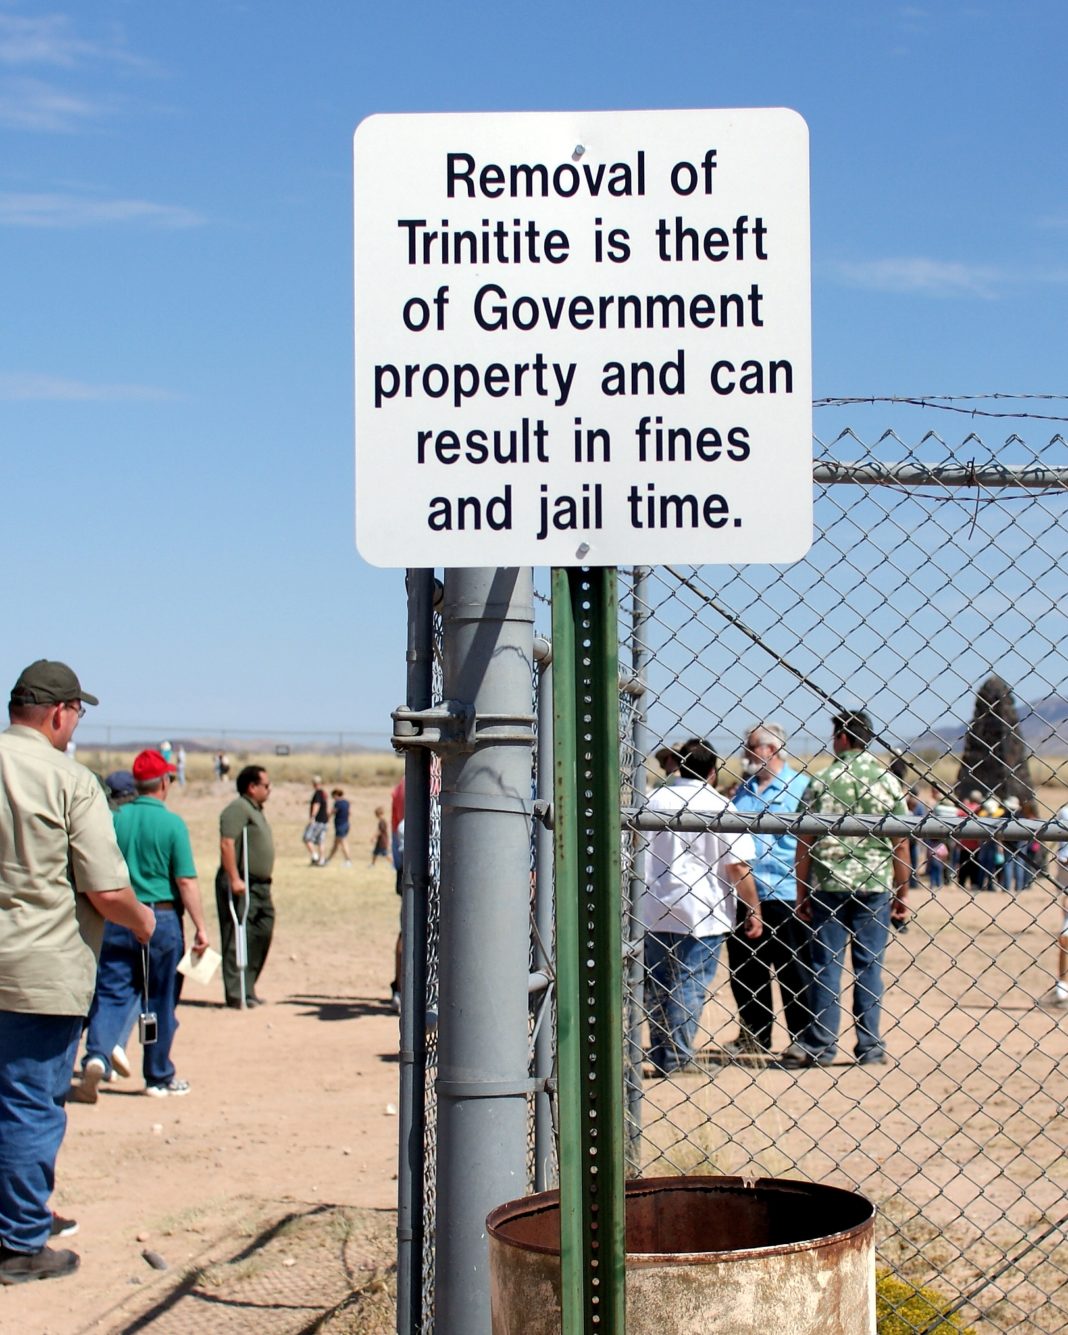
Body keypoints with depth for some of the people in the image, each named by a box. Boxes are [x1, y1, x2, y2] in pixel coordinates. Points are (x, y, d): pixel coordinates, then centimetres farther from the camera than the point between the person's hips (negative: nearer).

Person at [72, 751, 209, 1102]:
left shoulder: (115, 819, 2)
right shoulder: (172, 823, -9)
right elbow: (186, 881, -12)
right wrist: (200, 927, -7)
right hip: (162, 918, -3)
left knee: (110, 994, 5)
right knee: (160, 1002, 9)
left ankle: (97, 1055, -19)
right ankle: (159, 1078, 18)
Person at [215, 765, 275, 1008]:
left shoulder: (255, 810, 21)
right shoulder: (238, 809, -10)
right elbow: (227, 844, -20)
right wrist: (234, 879, -26)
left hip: (260, 886, 10)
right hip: (242, 886, -10)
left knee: (262, 935, 10)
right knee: (237, 940, -7)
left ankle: (248, 990, 17)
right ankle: (236, 994, -7)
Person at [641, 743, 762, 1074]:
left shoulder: (654, 800, 7)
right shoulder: (719, 806, -6)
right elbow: (737, 867, -11)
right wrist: (753, 910, -3)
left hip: (655, 912, 4)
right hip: (702, 915, -4)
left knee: (659, 985, 14)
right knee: (691, 987, 1)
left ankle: (660, 1057, 18)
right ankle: (678, 1060, -1)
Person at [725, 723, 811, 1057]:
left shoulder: (799, 787, -3)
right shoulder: (744, 789, 15)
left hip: (783, 896, -6)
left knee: (794, 973, 2)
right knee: (744, 970, 11)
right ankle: (753, 1036, 22)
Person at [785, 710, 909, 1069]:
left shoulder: (821, 780, -2)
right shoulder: (888, 780, 1)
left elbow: (804, 841, -4)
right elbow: (901, 841, 1)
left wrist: (802, 893, 3)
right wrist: (902, 892, 9)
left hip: (828, 884, -1)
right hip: (875, 885, 1)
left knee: (826, 965, 5)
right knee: (869, 965, 7)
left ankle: (819, 1046, 7)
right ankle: (869, 1046, 9)